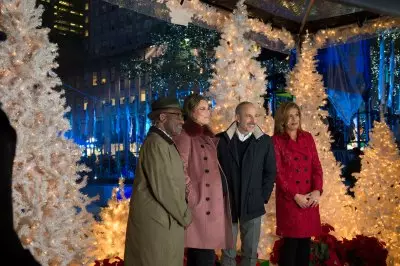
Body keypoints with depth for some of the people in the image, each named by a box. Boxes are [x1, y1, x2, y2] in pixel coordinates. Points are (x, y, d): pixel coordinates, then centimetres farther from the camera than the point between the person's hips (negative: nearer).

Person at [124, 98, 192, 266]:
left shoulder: (164, 143, 15)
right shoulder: (156, 144, -18)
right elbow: (163, 188, -23)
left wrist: (182, 213, 10)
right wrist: (185, 215, -11)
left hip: (165, 221, 10)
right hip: (157, 222, -10)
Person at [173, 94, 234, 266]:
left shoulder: (208, 137, 18)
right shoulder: (184, 136, -10)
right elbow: (180, 171, -15)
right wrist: (194, 197, -15)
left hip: (212, 204, 9)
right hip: (199, 205, -8)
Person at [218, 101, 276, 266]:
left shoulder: (265, 141, 1)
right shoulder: (221, 140, -2)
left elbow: (270, 172, 4)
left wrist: (263, 197, -2)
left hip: (253, 205, 1)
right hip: (227, 203, 0)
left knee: (250, 252, 10)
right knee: (228, 252, 10)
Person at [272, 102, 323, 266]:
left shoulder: (307, 137, 10)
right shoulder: (276, 140, -3)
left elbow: (316, 165, 6)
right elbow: (278, 172, -7)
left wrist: (317, 190, -8)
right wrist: (295, 195, -12)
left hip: (310, 198, 4)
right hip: (289, 198, -4)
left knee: (306, 240, 8)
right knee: (291, 240, -1)